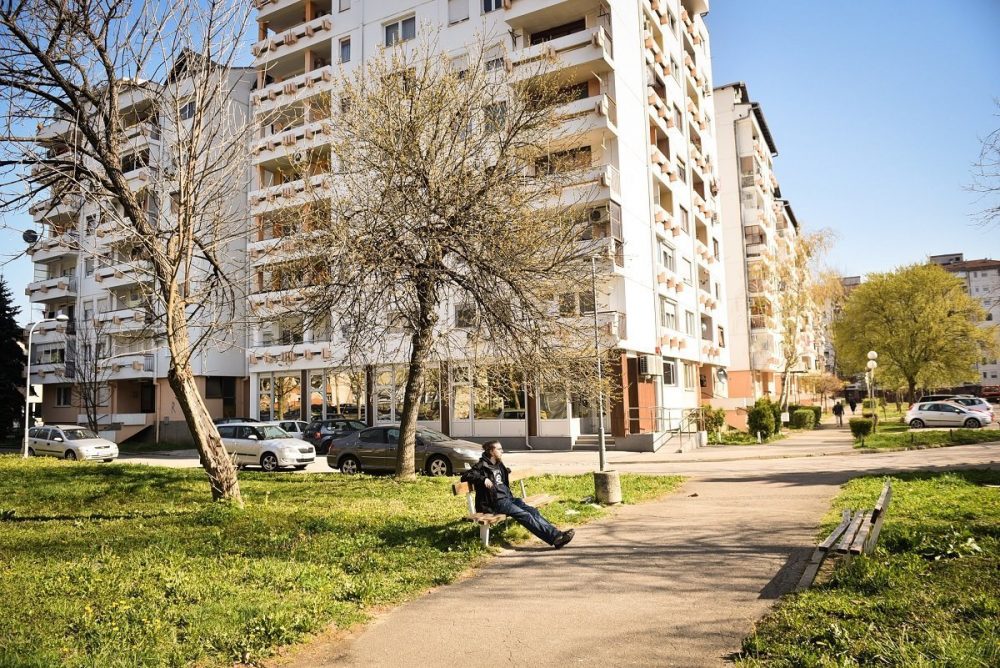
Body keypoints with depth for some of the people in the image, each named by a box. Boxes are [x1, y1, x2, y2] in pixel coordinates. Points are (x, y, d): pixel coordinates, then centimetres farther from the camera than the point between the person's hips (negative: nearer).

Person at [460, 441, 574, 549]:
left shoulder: (499, 465, 22)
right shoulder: (482, 466, -2)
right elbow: (465, 476, -14)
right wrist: (483, 479, -24)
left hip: (507, 498, 8)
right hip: (496, 502, -8)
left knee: (533, 511, -15)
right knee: (524, 515, -25)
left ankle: (556, 534, -27)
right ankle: (554, 537, -35)